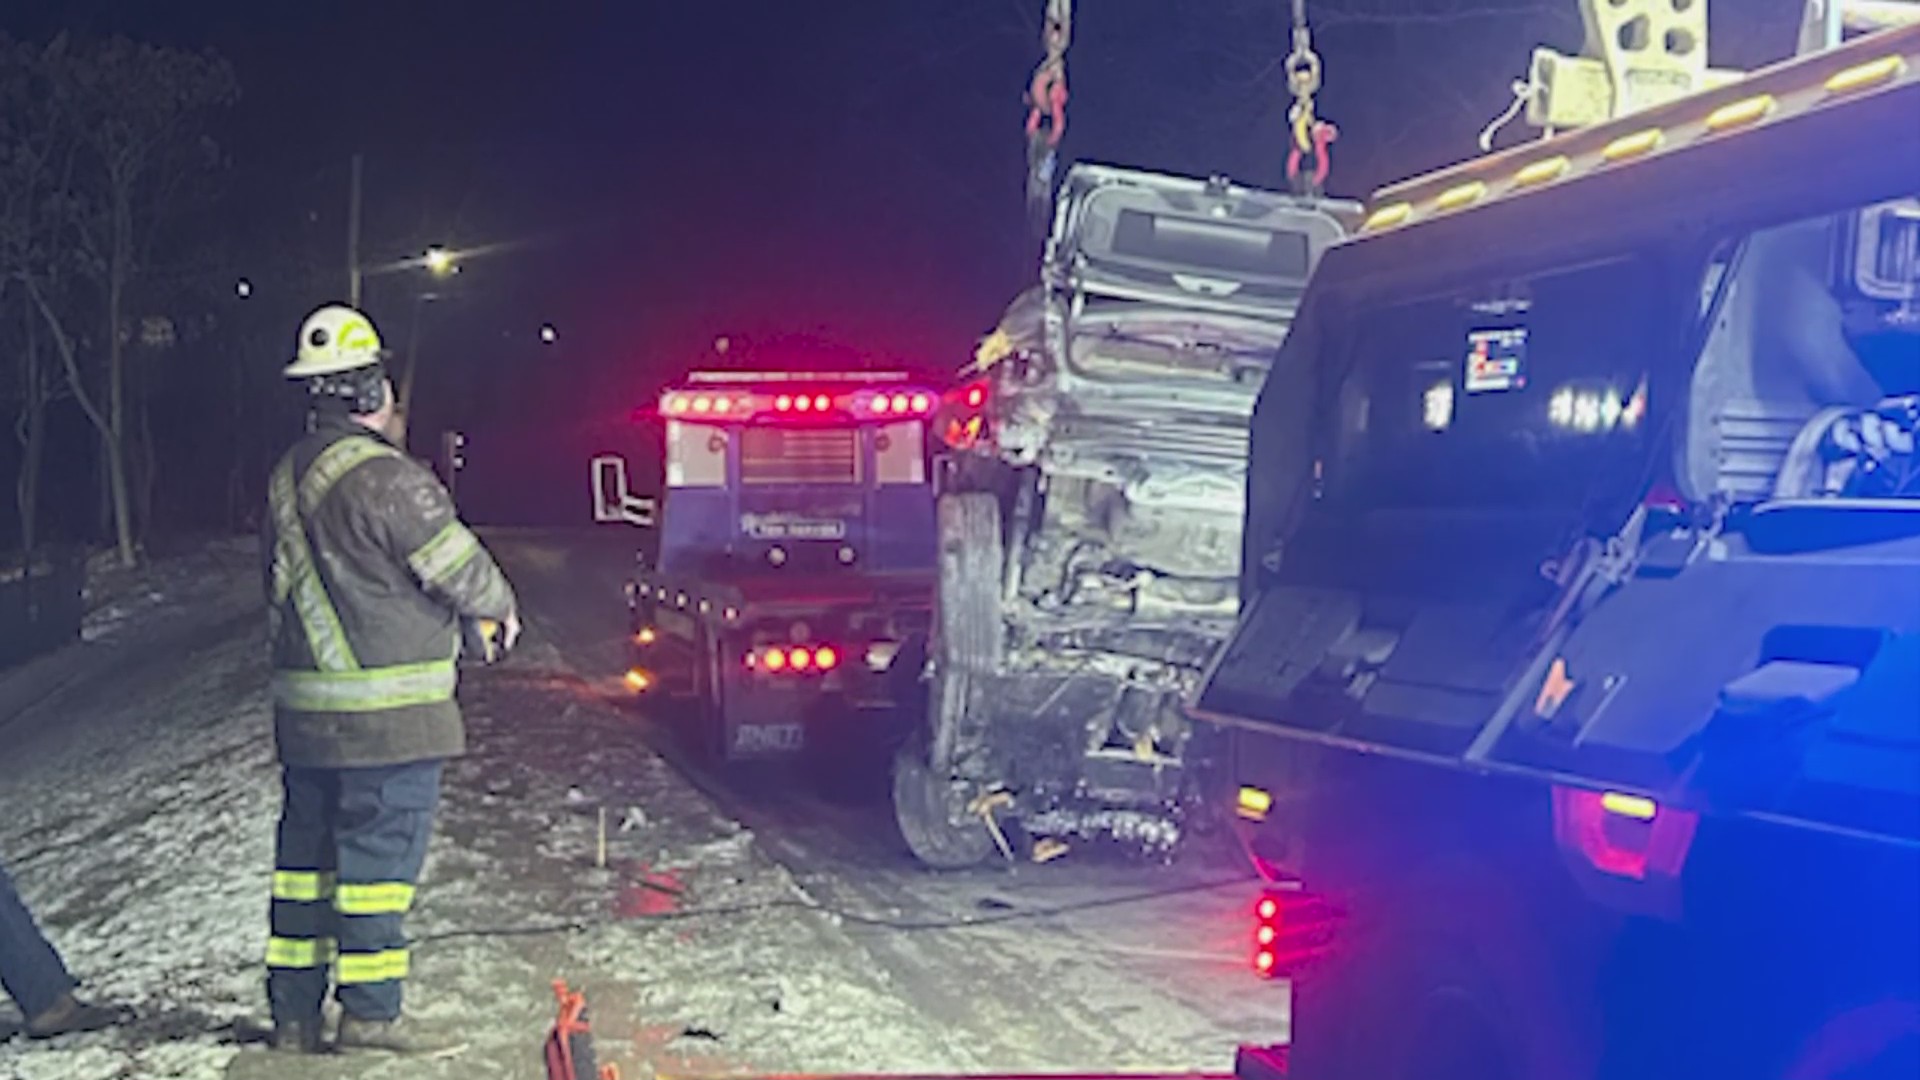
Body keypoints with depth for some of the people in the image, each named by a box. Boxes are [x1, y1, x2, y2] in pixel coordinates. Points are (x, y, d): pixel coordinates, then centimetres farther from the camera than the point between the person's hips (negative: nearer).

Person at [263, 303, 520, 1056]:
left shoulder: (287, 478, 10)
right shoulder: (385, 478, -18)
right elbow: (458, 566, -12)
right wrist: (500, 608, 7)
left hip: (303, 710, 9)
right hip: (386, 712, -8)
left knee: (309, 850, 13)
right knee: (381, 851, -1)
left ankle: (294, 1011, 20)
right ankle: (369, 1012, 3)